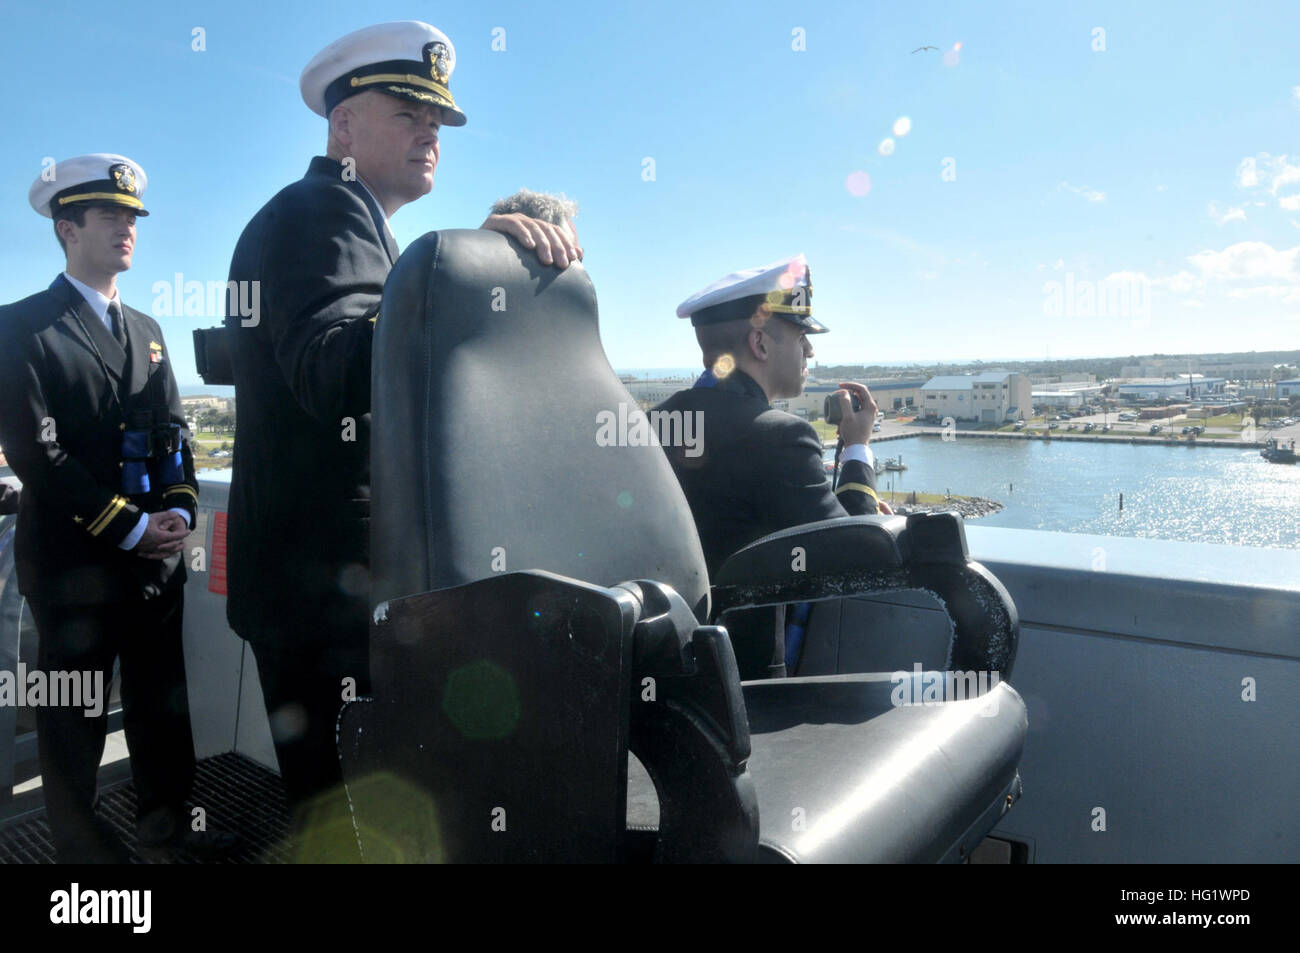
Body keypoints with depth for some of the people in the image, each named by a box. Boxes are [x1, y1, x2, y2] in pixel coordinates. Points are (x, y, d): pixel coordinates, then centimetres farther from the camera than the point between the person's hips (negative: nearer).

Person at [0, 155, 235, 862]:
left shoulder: (145, 329, 15)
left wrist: (178, 511, -4)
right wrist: (130, 528, -14)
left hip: (157, 557, 6)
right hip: (74, 559, -6)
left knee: (162, 701, 15)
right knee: (75, 716, 7)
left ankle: (166, 826, 30)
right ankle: (81, 847, 23)